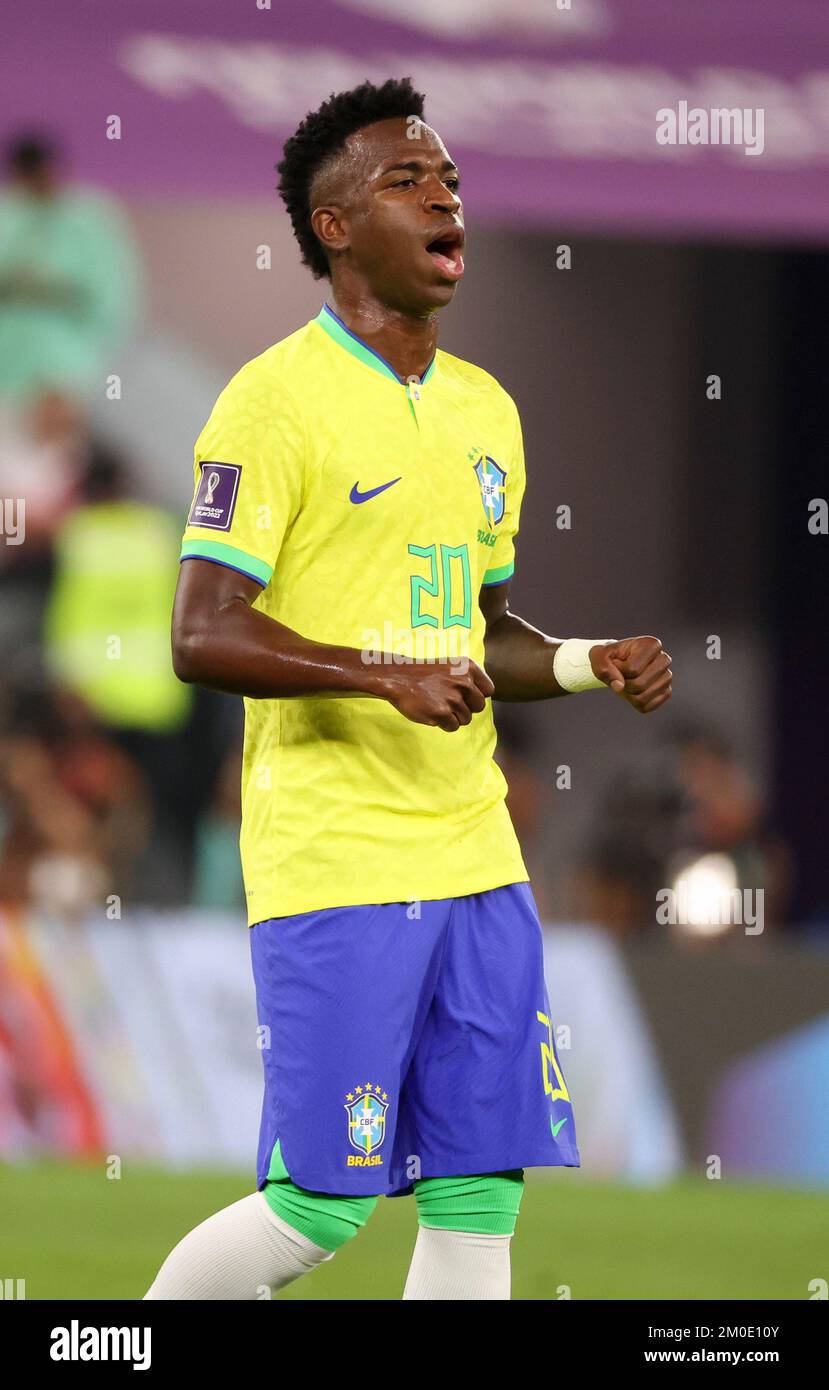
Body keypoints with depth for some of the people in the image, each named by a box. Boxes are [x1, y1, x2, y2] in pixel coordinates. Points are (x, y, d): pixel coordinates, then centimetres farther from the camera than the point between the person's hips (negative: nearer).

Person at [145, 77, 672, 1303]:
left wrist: (591, 665, 6)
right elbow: (204, 636, -14)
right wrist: (385, 677, -25)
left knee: (481, 1195, 2)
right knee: (323, 1205, -7)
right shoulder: (277, 399, -9)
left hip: (473, 859, 7)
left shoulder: (485, 410, 15)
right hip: (332, 869, -7)